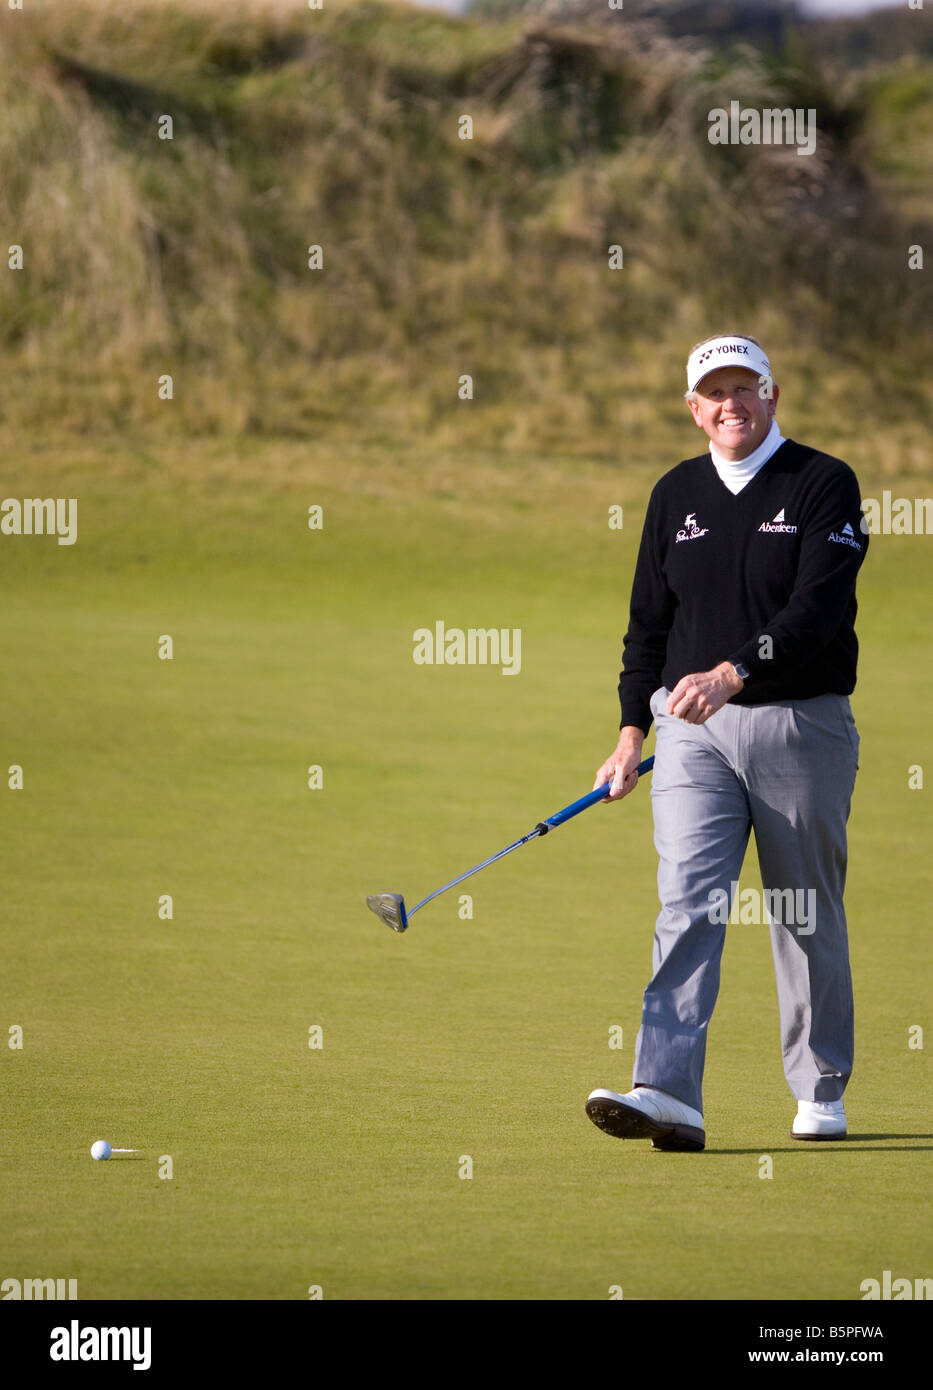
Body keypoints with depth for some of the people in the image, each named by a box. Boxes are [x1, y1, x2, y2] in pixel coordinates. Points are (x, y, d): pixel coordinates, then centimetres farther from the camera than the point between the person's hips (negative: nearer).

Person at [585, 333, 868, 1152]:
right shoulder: (677, 494, 13)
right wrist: (634, 730, 8)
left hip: (801, 723, -3)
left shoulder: (824, 486, -3)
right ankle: (669, 1097, -22)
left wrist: (731, 673, -28)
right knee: (688, 905, -12)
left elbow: (817, 607, -16)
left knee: (808, 917, 7)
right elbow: (650, 618, 17)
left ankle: (821, 1091, 22)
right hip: (693, 728, 3)